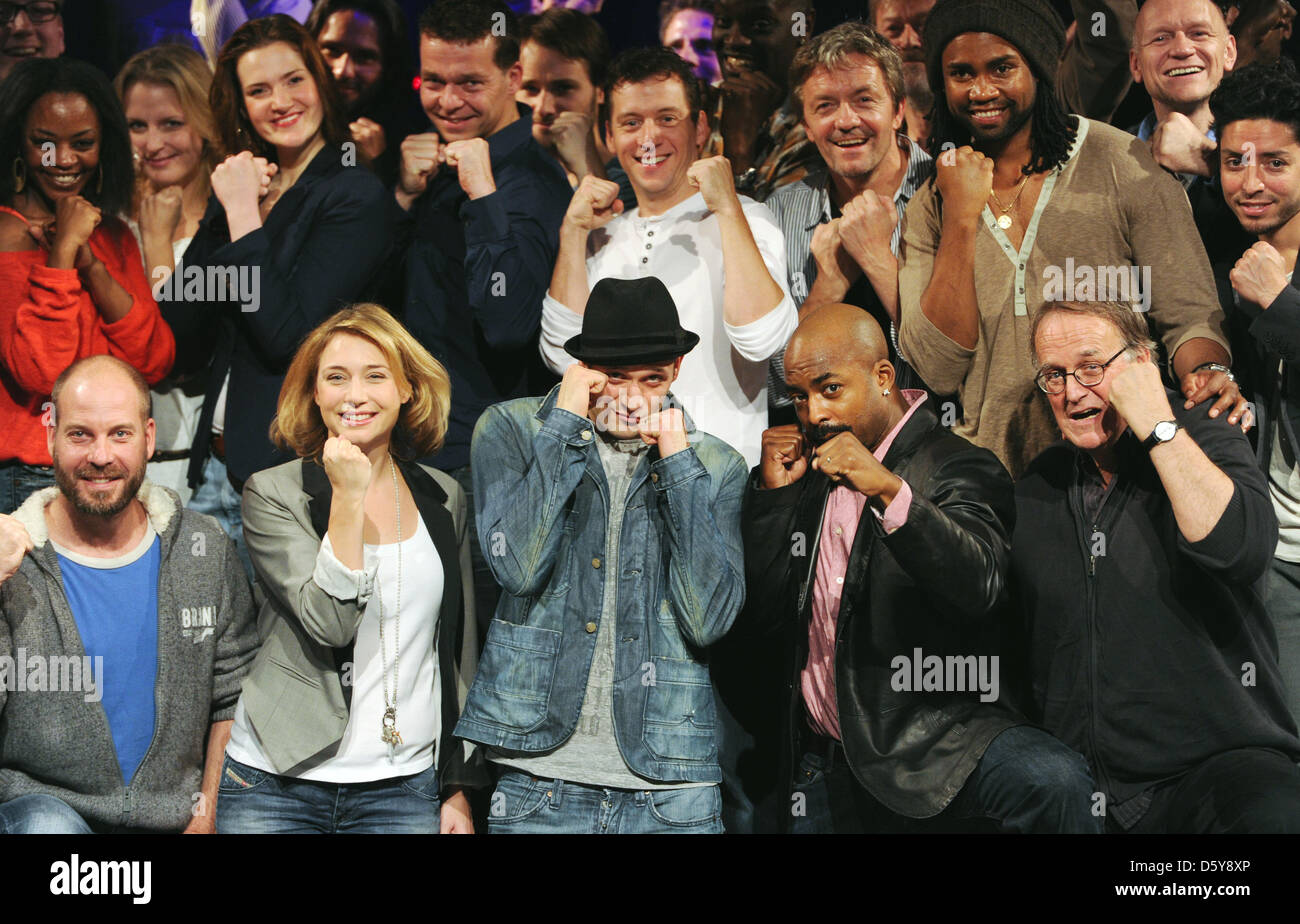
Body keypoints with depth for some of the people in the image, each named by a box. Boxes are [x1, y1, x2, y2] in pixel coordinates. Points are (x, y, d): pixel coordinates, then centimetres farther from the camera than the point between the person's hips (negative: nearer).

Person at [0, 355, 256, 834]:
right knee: (46, 823, -33)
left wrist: (207, 815, 2)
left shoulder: (205, 550, 3)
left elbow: (233, 695, 11)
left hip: (171, 817, 3)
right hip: (39, 803, -3)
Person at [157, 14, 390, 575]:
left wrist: (245, 216, -13)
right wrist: (225, 214, -3)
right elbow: (181, 339, 4)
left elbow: (289, 335, -18)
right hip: (218, 465, 7)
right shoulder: (241, 187, 14)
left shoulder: (355, 196, -7)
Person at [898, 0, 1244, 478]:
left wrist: (1209, 369, -20)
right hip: (996, 468, 1)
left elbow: (1188, 314, 3)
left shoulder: (1123, 165, 5)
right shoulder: (929, 208, 11)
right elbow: (939, 371, 0)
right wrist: (962, 217, -4)